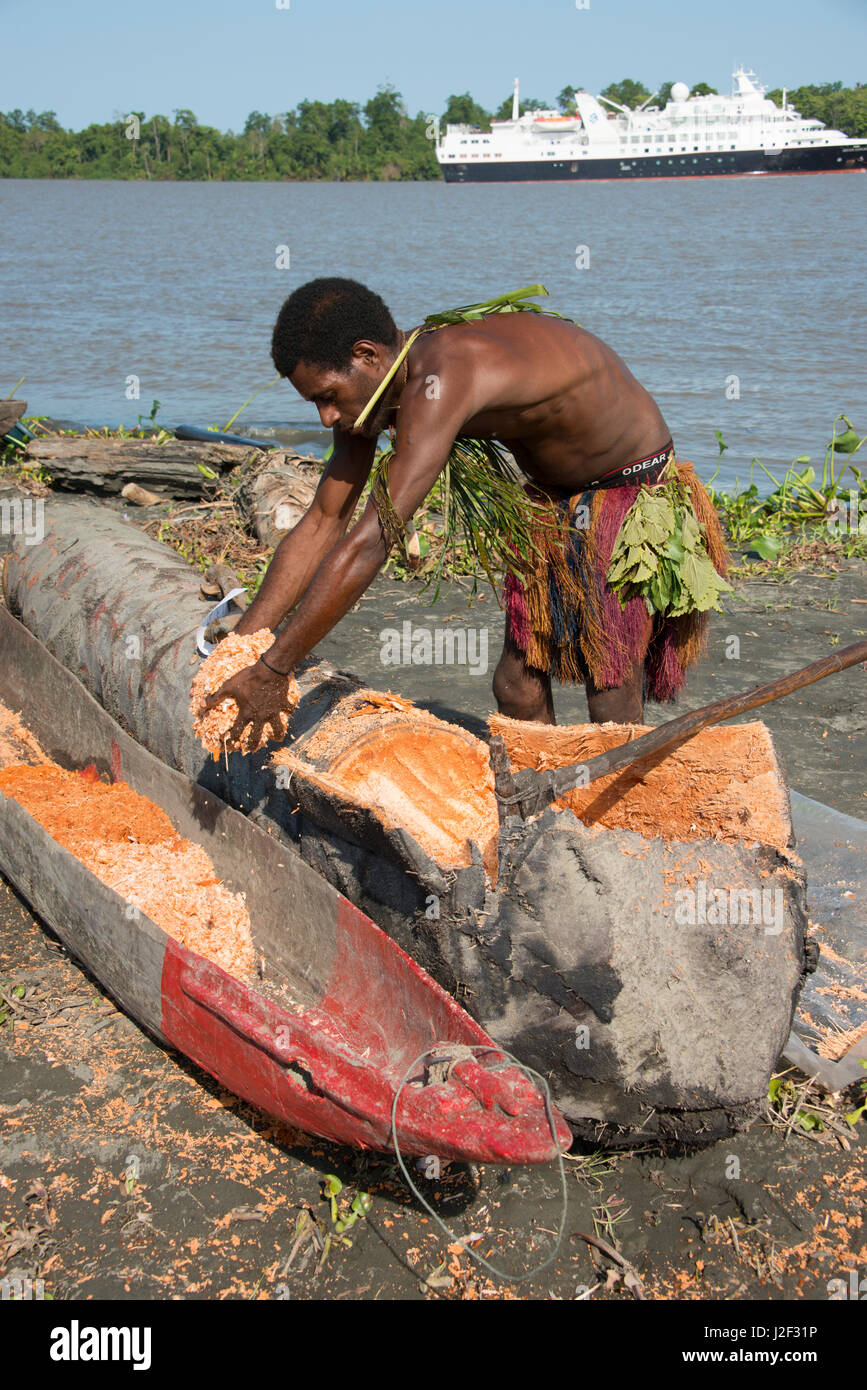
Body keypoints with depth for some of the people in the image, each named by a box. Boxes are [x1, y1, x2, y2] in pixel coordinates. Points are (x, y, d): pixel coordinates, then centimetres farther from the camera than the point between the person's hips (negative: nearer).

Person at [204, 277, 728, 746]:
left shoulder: (443, 379, -37)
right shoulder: (376, 385, -8)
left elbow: (369, 544, -40)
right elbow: (322, 525, -2)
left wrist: (272, 670, -35)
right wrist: (240, 645, -7)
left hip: (637, 496, -8)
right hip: (553, 497, 8)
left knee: (614, 714, -11)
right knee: (517, 689, 4)